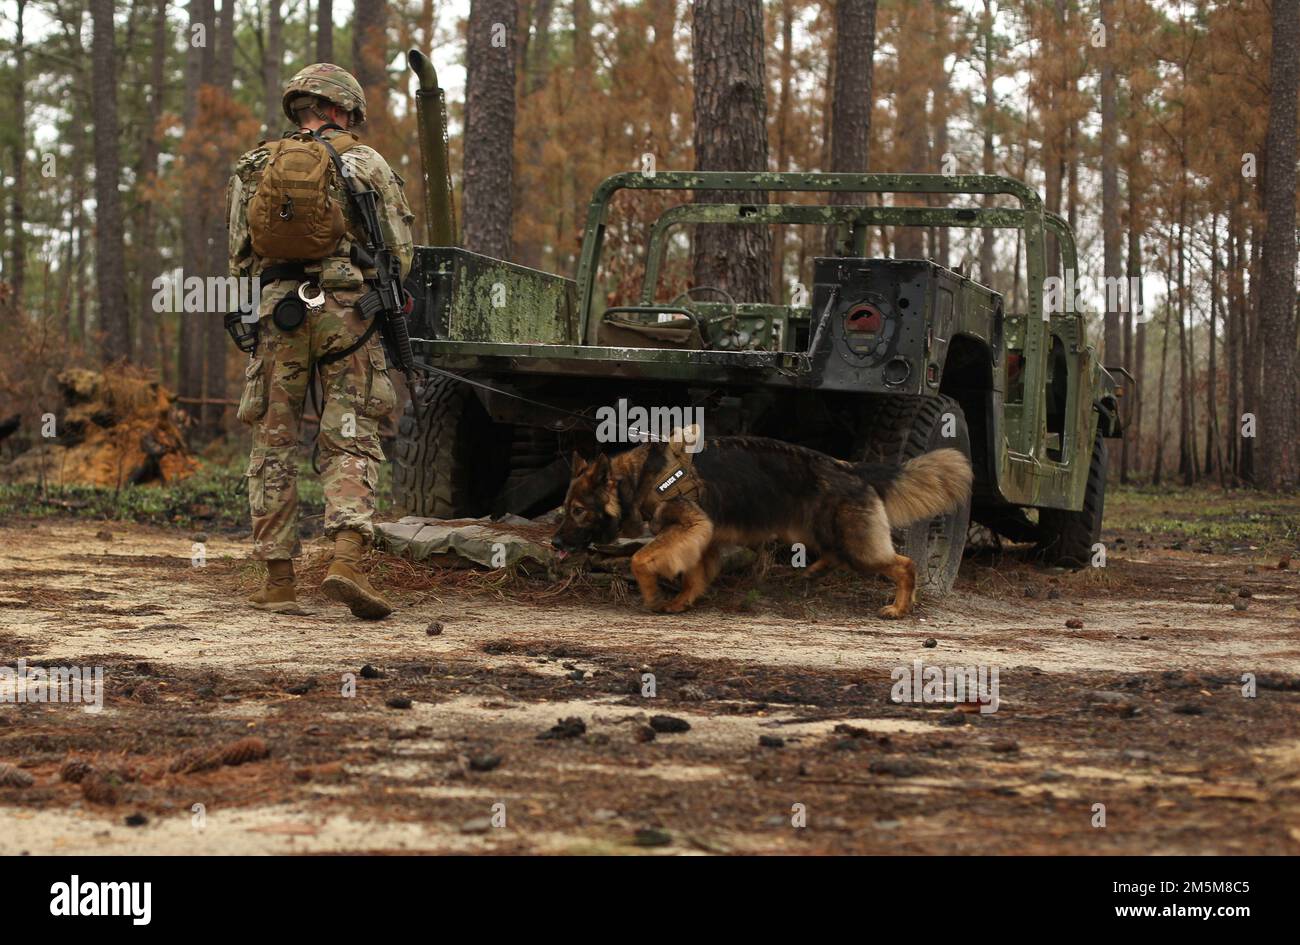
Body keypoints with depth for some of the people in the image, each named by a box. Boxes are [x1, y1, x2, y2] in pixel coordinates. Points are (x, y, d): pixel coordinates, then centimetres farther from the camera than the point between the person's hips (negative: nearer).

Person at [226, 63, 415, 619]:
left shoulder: (253, 168, 13)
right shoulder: (366, 164, 5)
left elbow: (238, 259, 14)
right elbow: (400, 251, 4)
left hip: (276, 311, 2)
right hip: (346, 311, -2)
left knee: (274, 447, 8)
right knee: (351, 444, -1)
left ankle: (278, 581, 7)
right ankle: (347, 559, -21)